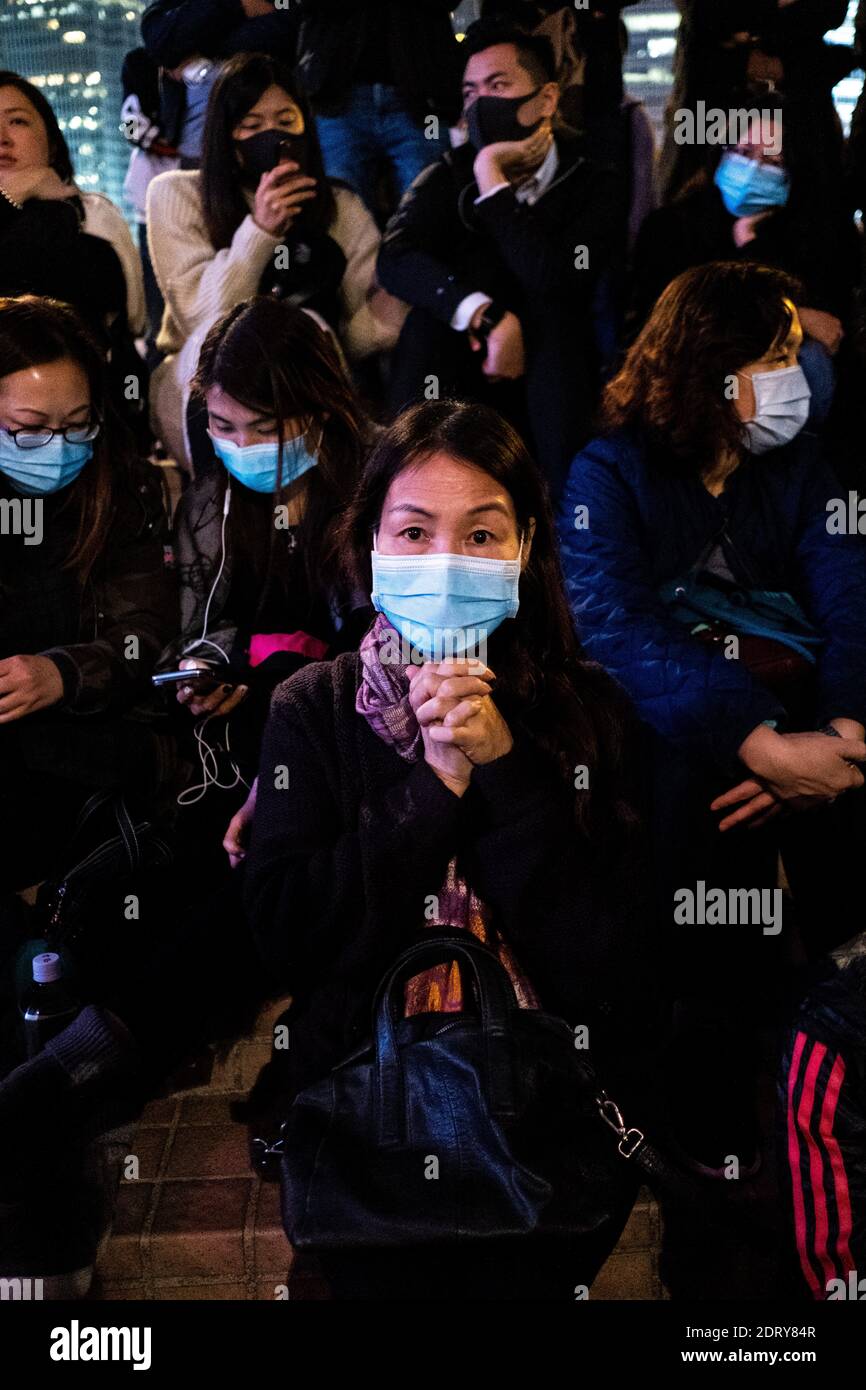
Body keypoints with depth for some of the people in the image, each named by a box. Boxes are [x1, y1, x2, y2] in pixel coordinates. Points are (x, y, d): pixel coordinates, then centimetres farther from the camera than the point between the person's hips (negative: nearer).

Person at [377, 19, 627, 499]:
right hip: (461, 384, 2)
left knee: (548, 310, -30)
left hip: (556, 392, -1)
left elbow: (551, 279, -22)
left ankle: (563, 498, -25)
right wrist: (486, 316, -28)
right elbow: (395, 258, -15)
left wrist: (491, 174, -18)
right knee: (432, 309, -25)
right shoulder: (448, 176, 4)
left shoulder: (594, 184, -3)